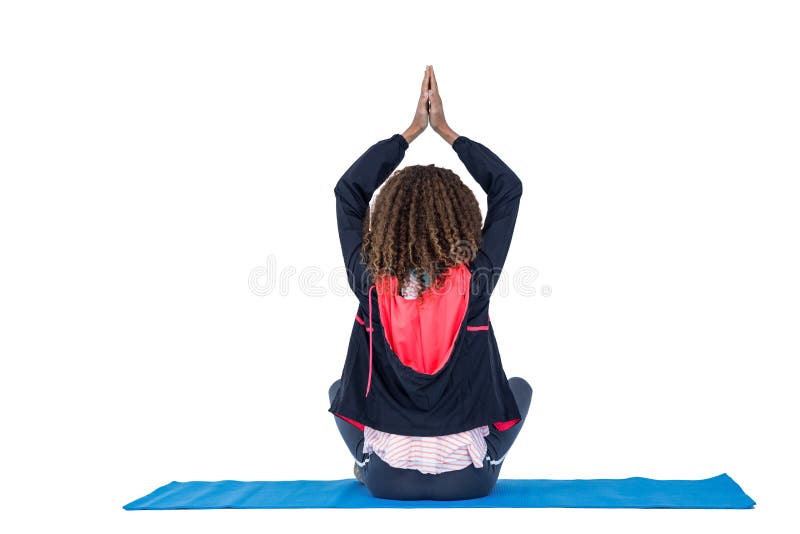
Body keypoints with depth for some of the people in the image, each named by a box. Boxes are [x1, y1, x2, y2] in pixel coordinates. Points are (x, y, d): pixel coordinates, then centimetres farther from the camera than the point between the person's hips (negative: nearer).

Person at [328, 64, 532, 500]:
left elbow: (348, 191, 0)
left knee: (338, 388, 28)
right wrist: (444, 129, 3)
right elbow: (508, 188, -3)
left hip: (387, 480, 1)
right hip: (468, 480, -1)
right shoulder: (474, 283, -17)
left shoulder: (371, 285, -15)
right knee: (520, 387, 26)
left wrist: (412, 130, 5)